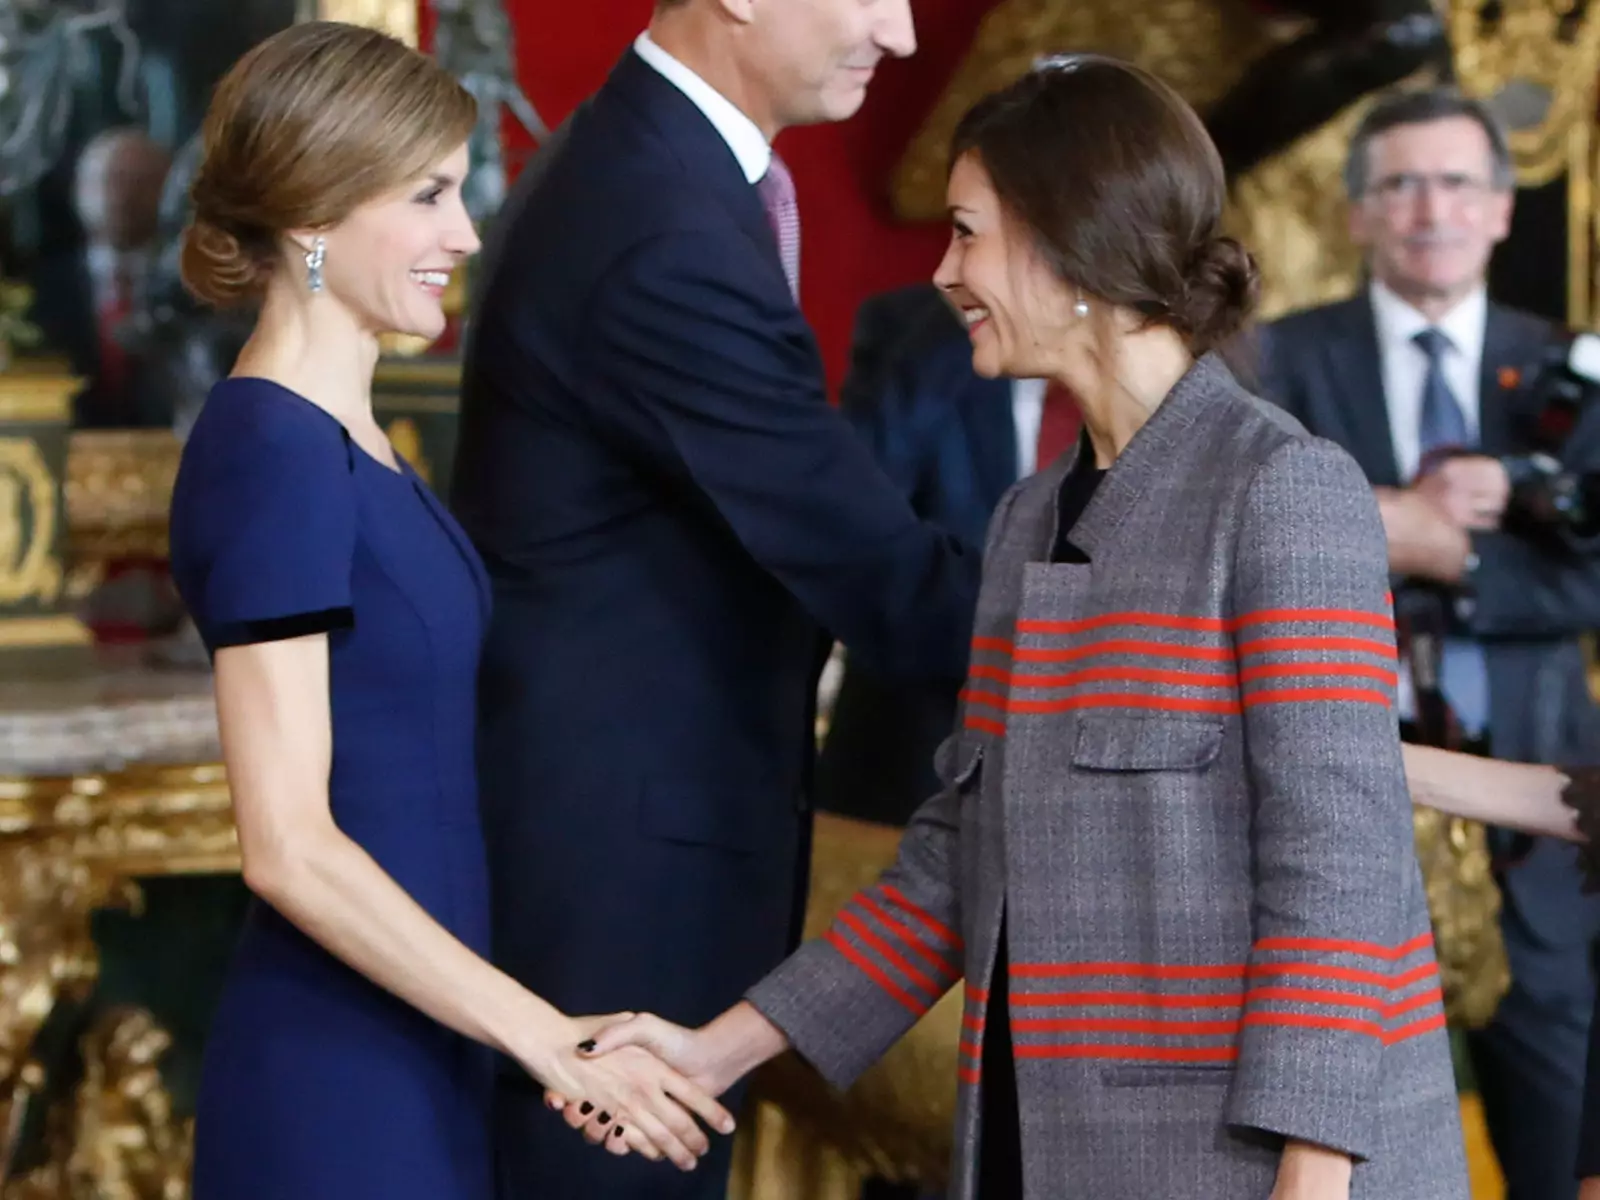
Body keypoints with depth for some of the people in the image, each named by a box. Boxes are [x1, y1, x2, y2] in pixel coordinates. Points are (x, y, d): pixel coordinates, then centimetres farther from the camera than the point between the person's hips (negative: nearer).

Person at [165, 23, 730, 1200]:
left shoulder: (345, 443, 10)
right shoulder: (274, 454, -17)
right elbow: (288, 846, -21)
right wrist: (544, 1036, -19)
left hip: (417, 1061, 8)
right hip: (338, 1080, -8)